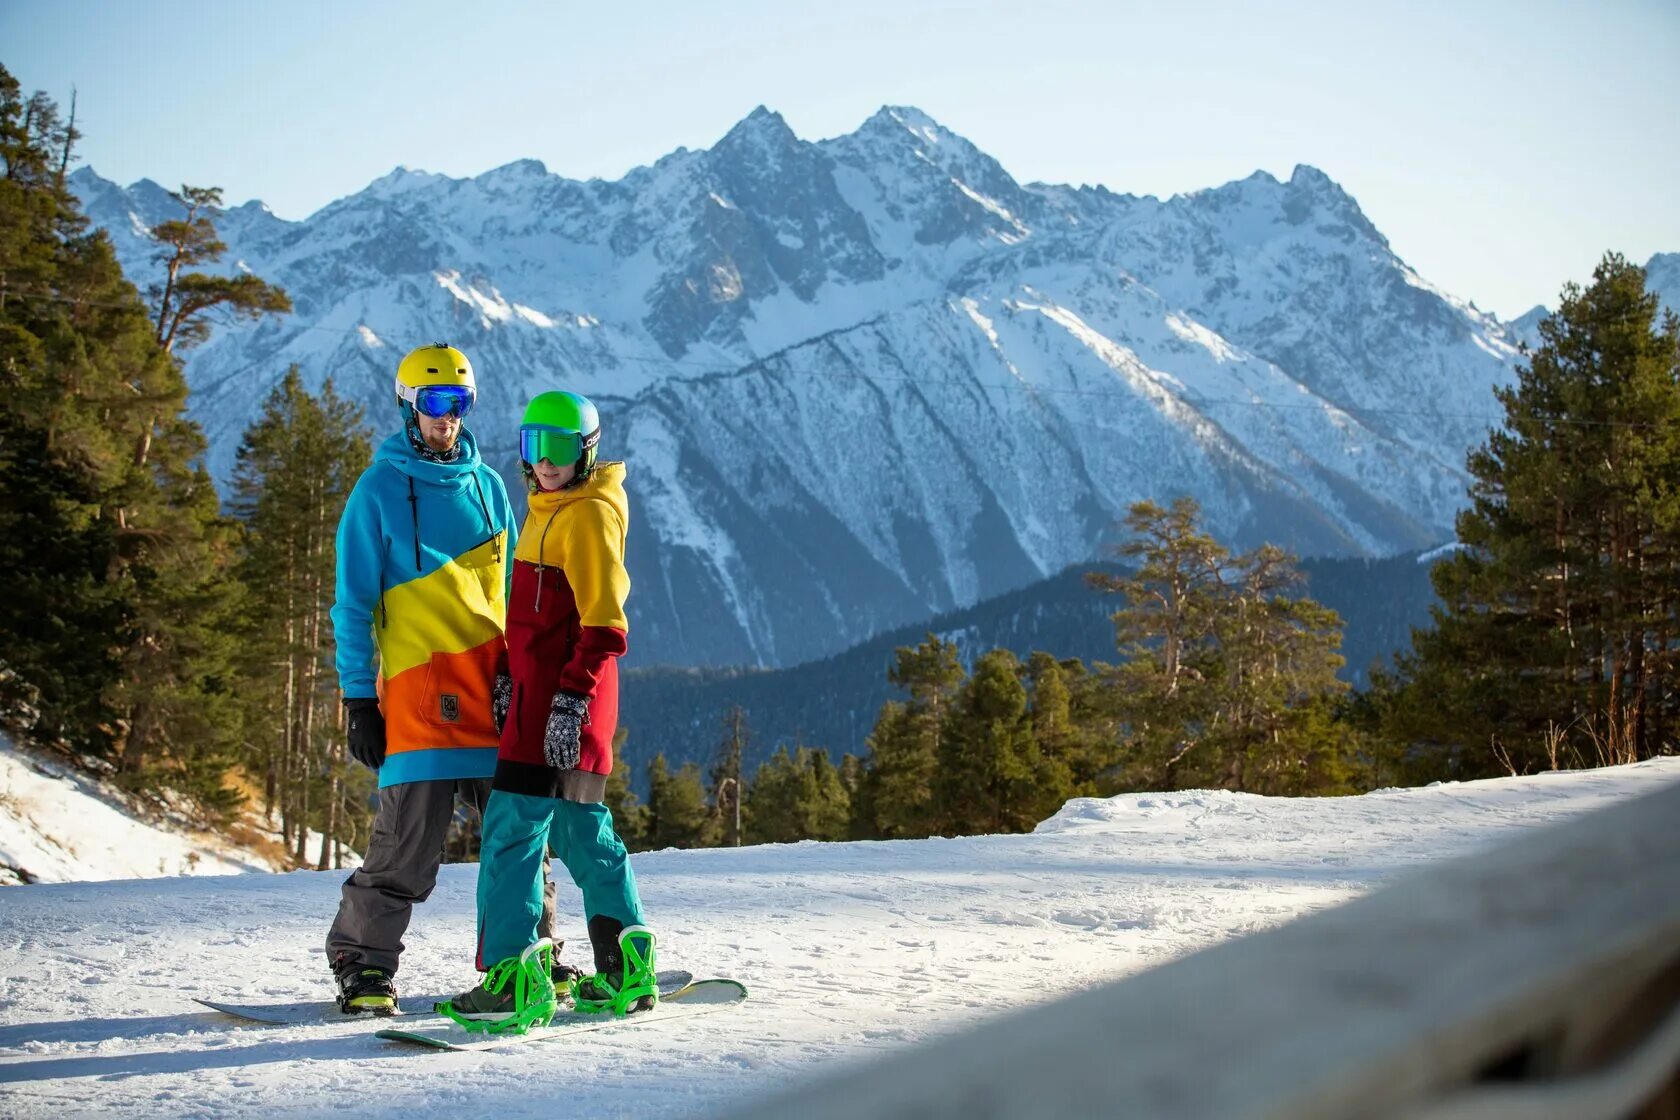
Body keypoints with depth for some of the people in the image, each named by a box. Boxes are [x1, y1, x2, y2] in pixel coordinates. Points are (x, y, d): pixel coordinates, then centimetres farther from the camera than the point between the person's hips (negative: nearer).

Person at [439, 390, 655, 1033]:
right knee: (580, 828, 13)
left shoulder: (589, 514, -10)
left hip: (566, 696, -10)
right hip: (540, 689, 10)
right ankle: (627, 972, 19)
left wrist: (571, 699, -23)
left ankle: (512, 980, -13)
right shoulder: (548, 509, 20)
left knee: (512, 829, -12)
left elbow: (603, 625, -17)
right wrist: (510, 672, 23)